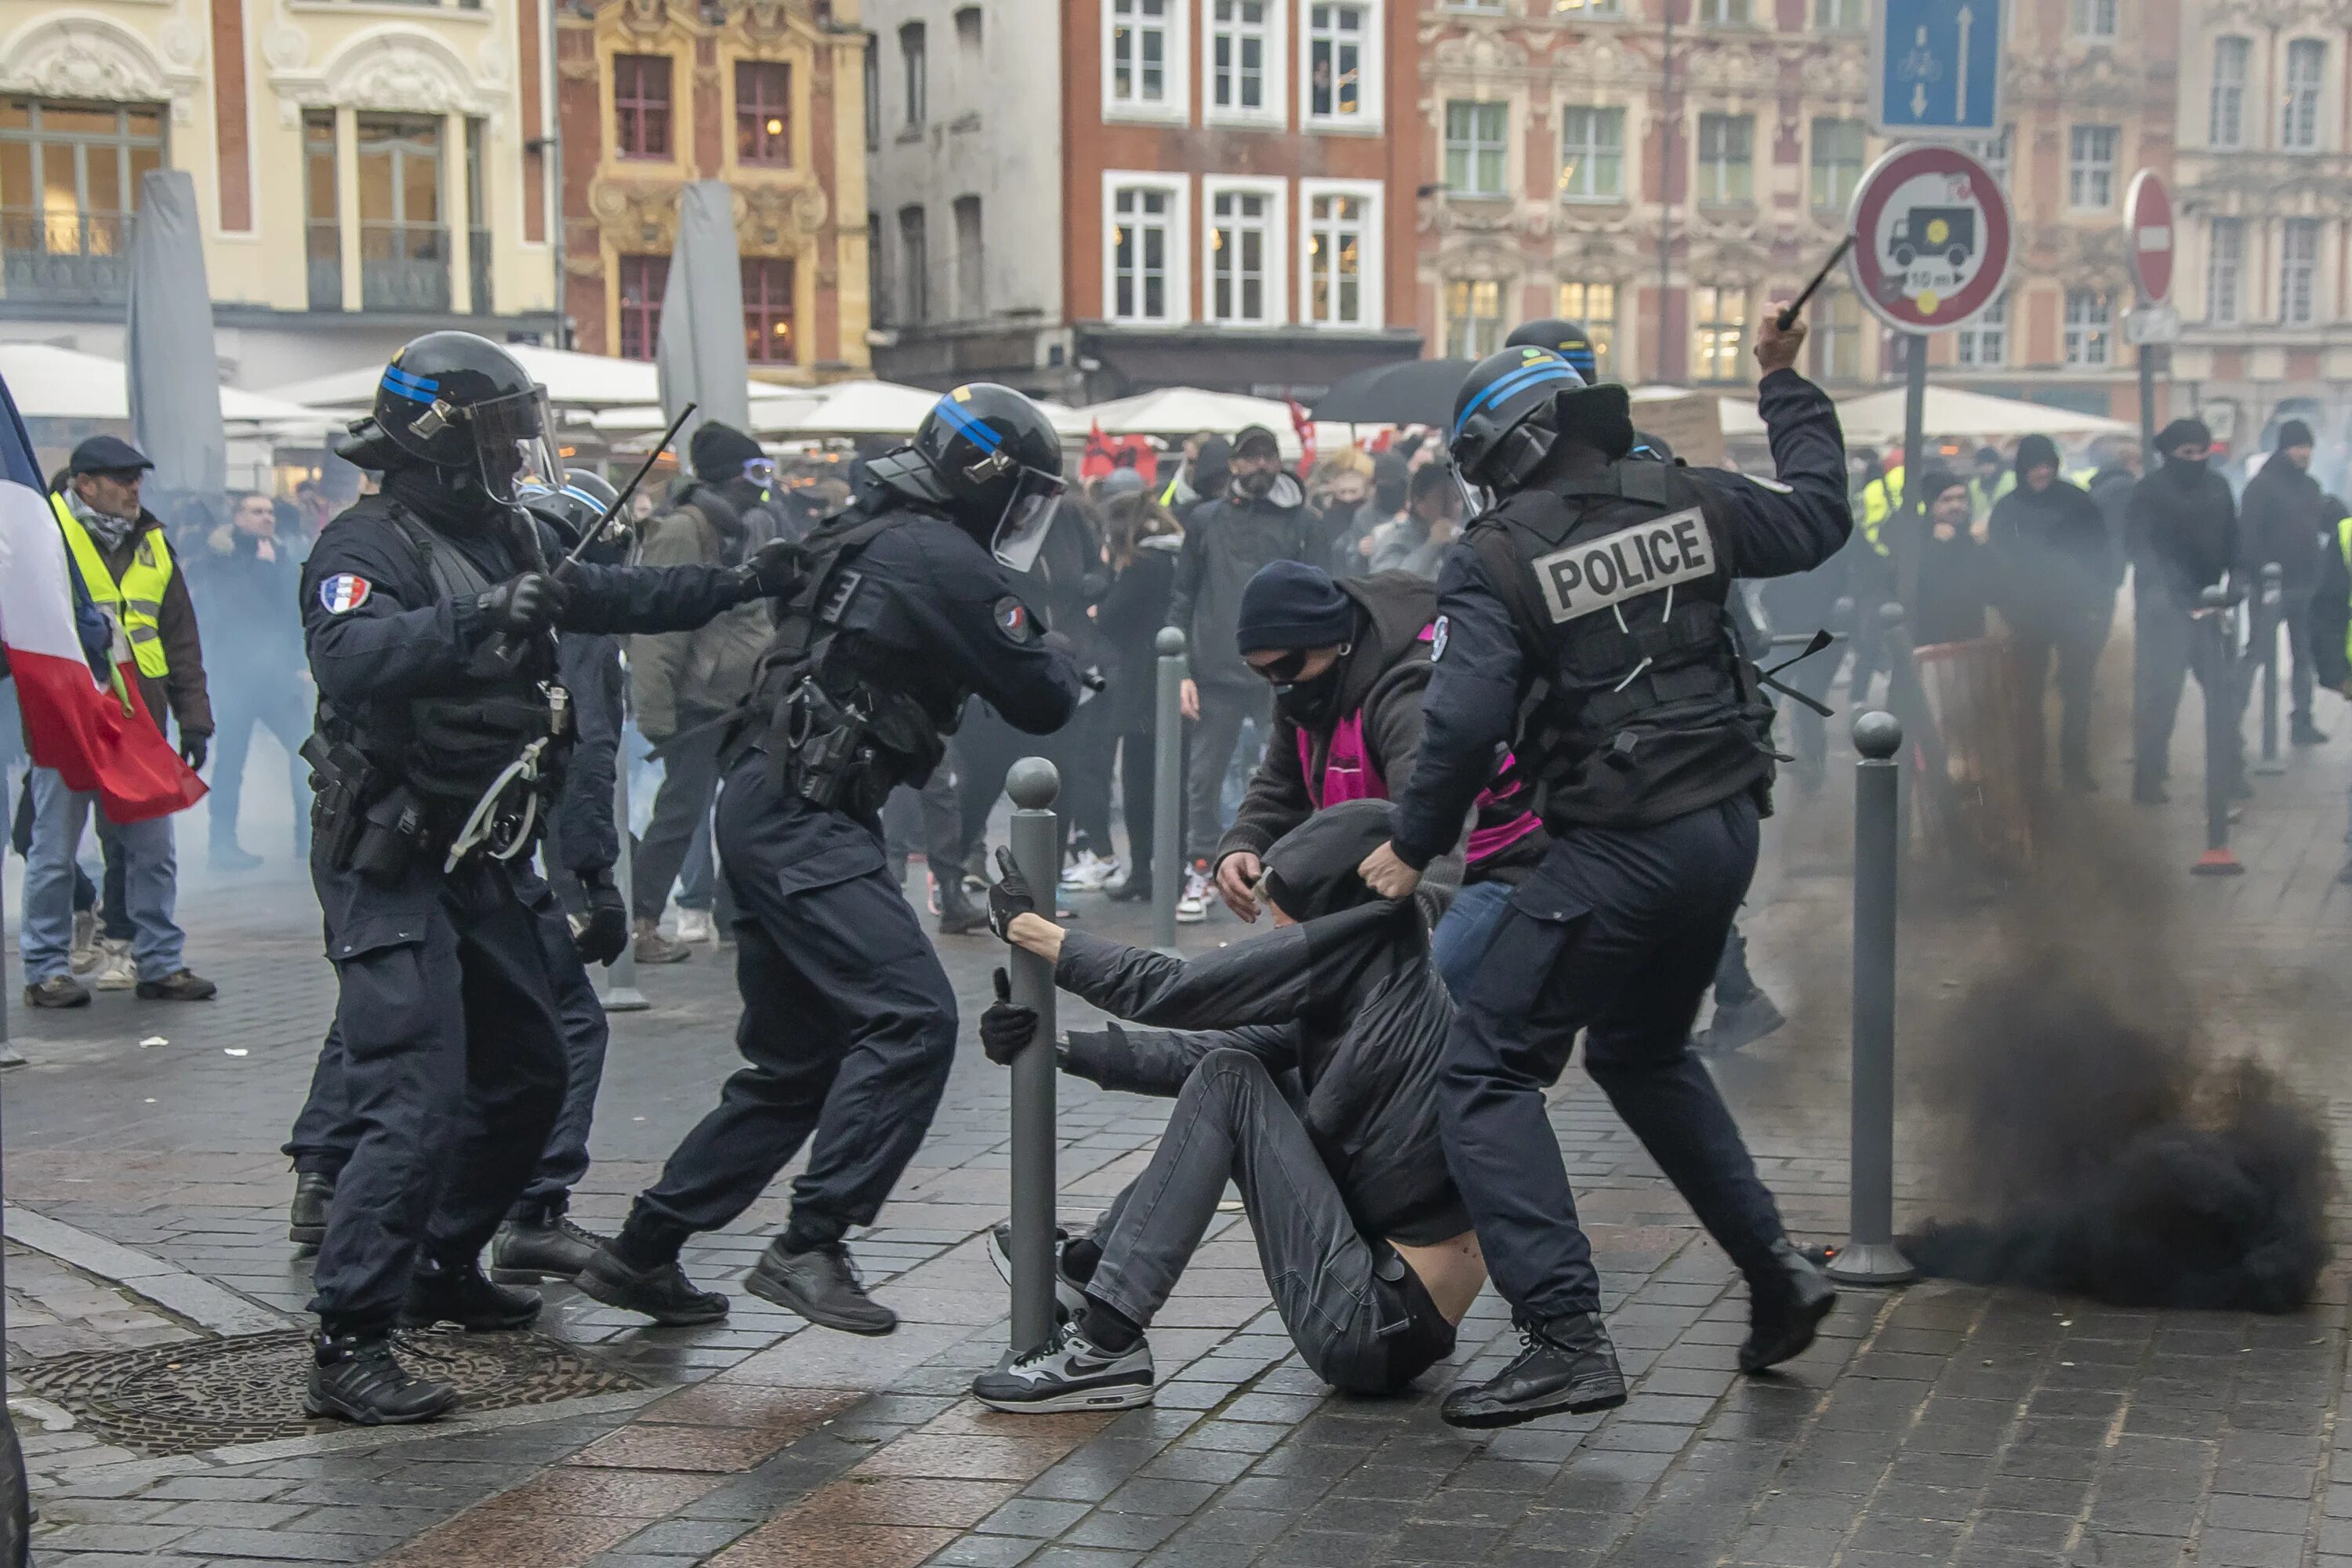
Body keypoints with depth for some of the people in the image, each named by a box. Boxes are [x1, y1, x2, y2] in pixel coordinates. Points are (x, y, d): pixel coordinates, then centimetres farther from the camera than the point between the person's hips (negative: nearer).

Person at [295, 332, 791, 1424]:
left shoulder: (506, 539, 10)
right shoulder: (368, 546, -16)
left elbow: (617, 599, 22)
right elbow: (352, 658, -35)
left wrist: (741, 583, 17)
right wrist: (477, 619, -44)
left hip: (487, 864, 9)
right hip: (393, 870, -9)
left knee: (526, 1077, 18)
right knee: (416, 1105, -16)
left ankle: (444, 1271, 35)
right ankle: (347, 1348, -13)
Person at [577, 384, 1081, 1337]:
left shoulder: (862, 537, 19)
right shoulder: (946, 562, -10)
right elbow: (1042, 703, -8)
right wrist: (1051, 646, 14)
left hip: (768, 813, 10)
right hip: (803, 820, -10)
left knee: (797, 1064, 15)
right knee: (911, 1016, -19)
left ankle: (640, 1254, 20)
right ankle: (808, 1247, -21)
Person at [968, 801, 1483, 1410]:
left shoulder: (1351, 949, -14)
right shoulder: (1365, 983, 11)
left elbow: (1171, 989, -12)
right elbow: (1203, 1049, 13)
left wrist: (1027, 928, -1)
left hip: (1376, 1329, -10)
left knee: (1228, 1083, -10)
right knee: (1241, 1071, 15)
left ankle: (1105, 1348, -8)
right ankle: (1089, 1264, 21)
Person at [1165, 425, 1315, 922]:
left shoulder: (1299, 522, 6)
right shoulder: (1205, 521, 8)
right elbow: (1182, 599, 8)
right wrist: (1182, 670, 0)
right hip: (1216, 675, 1)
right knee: (1204, 779, 4)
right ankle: (1199, 873, 13)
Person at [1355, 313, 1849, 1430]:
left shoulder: (1493, 561, -10)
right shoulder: (1687, 502, 5)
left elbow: (1466, 721, -18)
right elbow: (1820, 514, 21)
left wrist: (1413, 848, -4)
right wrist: (1788, 386, 34)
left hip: (1616, 848, -7)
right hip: (1725, 831, 7)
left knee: (1489, 1071, 0)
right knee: (1643, 1051, 28)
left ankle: (1566, 1337, -11)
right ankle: (1775, 1271, 26)